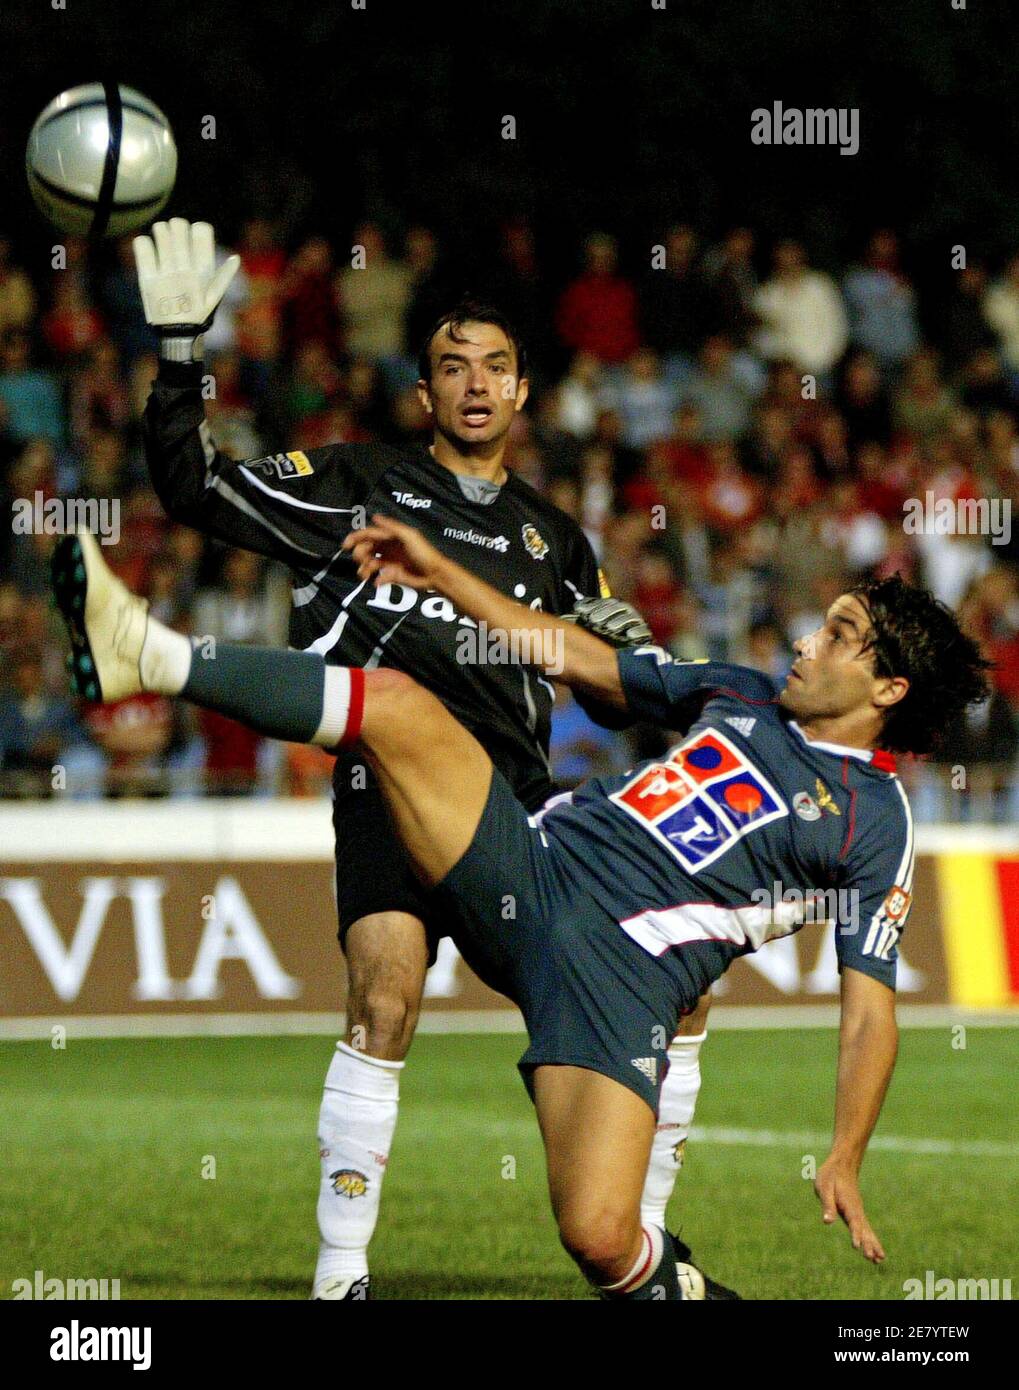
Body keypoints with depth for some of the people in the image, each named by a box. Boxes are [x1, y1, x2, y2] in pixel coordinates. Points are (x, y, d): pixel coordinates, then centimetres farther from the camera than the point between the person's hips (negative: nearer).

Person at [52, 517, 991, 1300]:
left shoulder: (876, 824, 2)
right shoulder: (742, 697, 20)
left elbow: (870, 1009, 0)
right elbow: (577, 658, 27)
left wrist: (845, 1162, -11)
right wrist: (439, 576, 23)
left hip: (624, 974, -6)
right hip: (528, 868, 6)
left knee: (597, 1236, -25)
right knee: (396, 702, -13)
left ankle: (663, 1280, 11)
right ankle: (150, 657, -13)